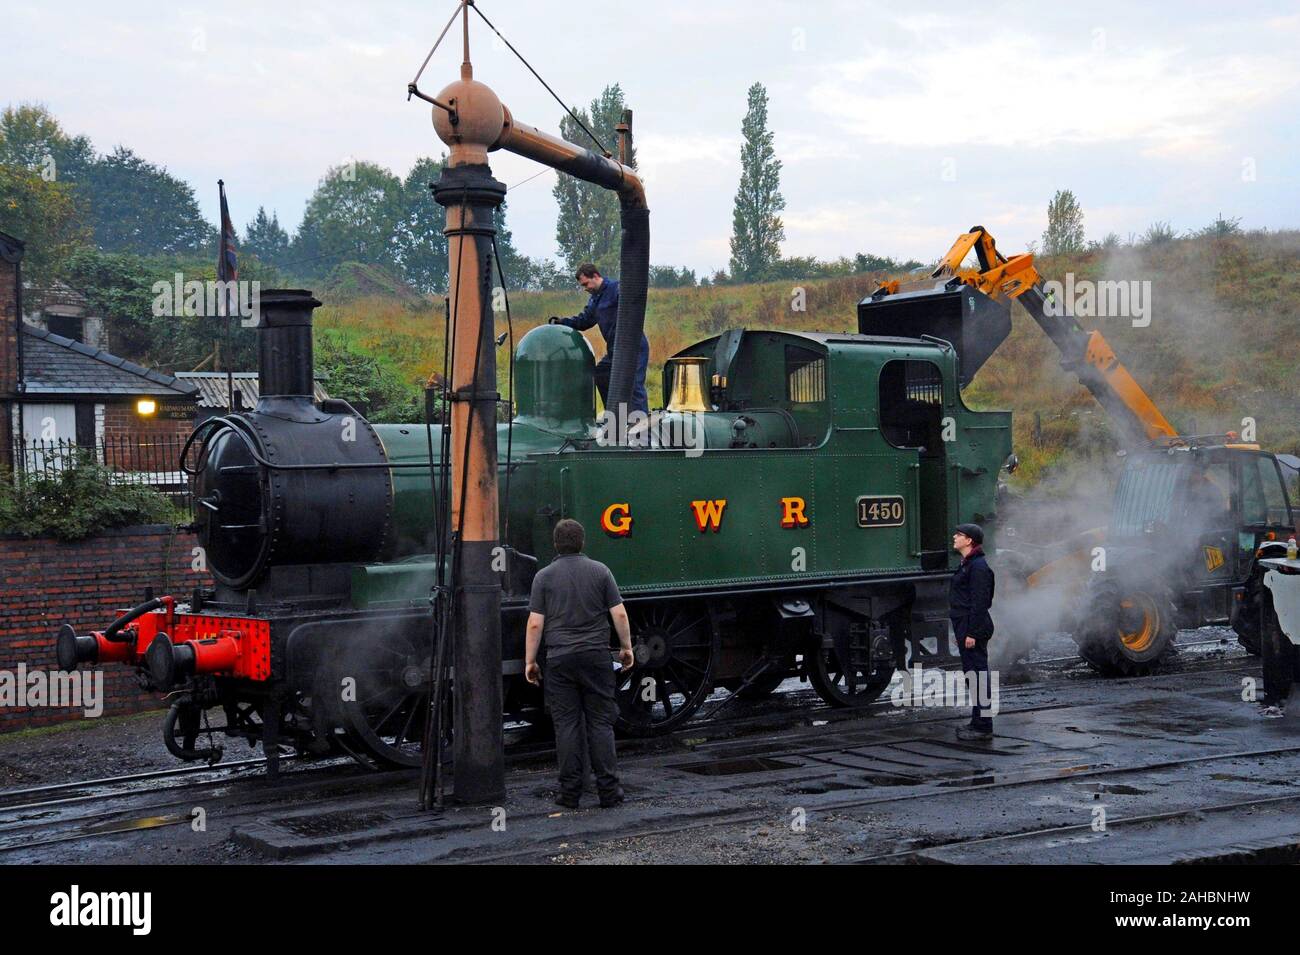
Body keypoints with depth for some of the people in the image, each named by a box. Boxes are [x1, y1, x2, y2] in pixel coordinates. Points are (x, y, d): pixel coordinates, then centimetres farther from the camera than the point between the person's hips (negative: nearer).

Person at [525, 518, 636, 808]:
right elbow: (619, 614, 0)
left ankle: (570, 792, 3)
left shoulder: (544, 576, 0)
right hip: (596, 656, 1)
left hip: (559, 659, -1)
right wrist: (626, 647, 12)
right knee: (600, 722, 4)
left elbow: (535, 624, -3)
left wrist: (530, 661, 4)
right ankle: (608, 790, 1)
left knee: (566, 725, 3)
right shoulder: (600, 571, 3)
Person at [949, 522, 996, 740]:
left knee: (978, 677, -7)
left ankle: (983, 727, -4)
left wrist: (972, 633, -22)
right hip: (965, 627, 11)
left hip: (973, 629, -11)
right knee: (972, 676, 14)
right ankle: (978, 723, 21)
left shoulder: (978, 567, -15)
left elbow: (979, 603, -20)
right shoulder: (966, 564, 16)